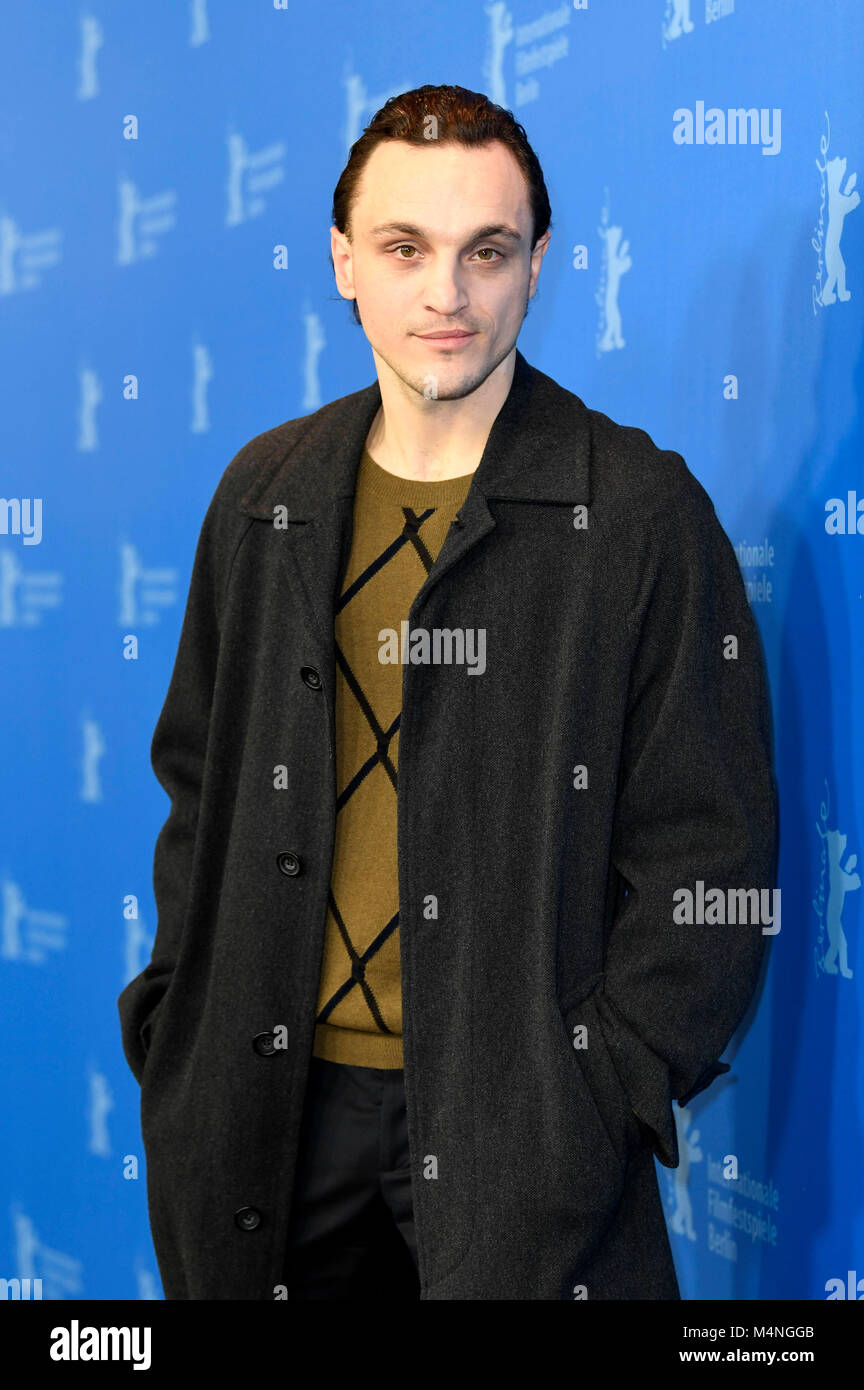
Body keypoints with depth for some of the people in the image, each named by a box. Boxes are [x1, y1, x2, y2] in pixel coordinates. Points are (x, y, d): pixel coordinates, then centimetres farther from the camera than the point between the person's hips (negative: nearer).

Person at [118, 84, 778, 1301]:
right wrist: (178, 1028, 6)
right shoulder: (265, 493, 7)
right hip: (272, 1110, 4)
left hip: (513, 1118, -4)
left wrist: (594, 1099, -13)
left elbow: (709, 857, -7)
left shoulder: (644, 513, -8)